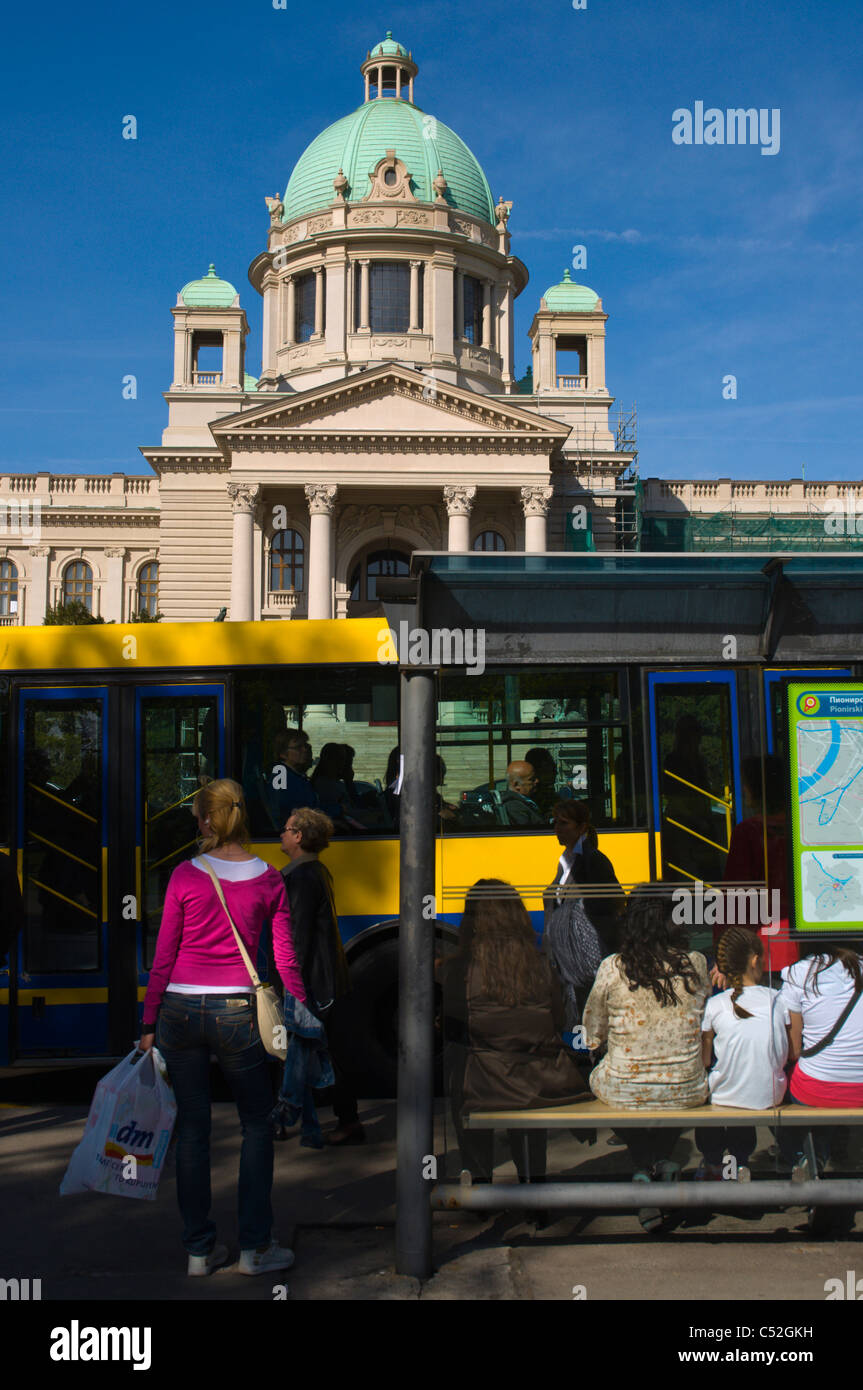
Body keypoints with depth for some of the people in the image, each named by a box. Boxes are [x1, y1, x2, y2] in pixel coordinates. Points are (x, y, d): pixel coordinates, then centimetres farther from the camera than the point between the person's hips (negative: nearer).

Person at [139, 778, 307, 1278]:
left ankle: (200, 1248, 19)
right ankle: (255, 1247, 14)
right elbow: (286, 959, 2)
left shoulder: (186, 876, -3)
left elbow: (164, 956, 0)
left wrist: (149, 1024, 8)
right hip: (236, 1012, -1)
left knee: (193, 1128, 11)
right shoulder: (269, 879, 0)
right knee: (258, 1124, 14)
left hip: (180, 1010, 1)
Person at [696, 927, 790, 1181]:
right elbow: (790, 1053, 1)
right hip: (771, 1097, 2)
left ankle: (712, 1163, 37)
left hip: (725, 1098, -2)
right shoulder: (778, 1000, -9)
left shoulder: (714, 1005, -12)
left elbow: (704, 1060, -2)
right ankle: (740, 1162, 27)